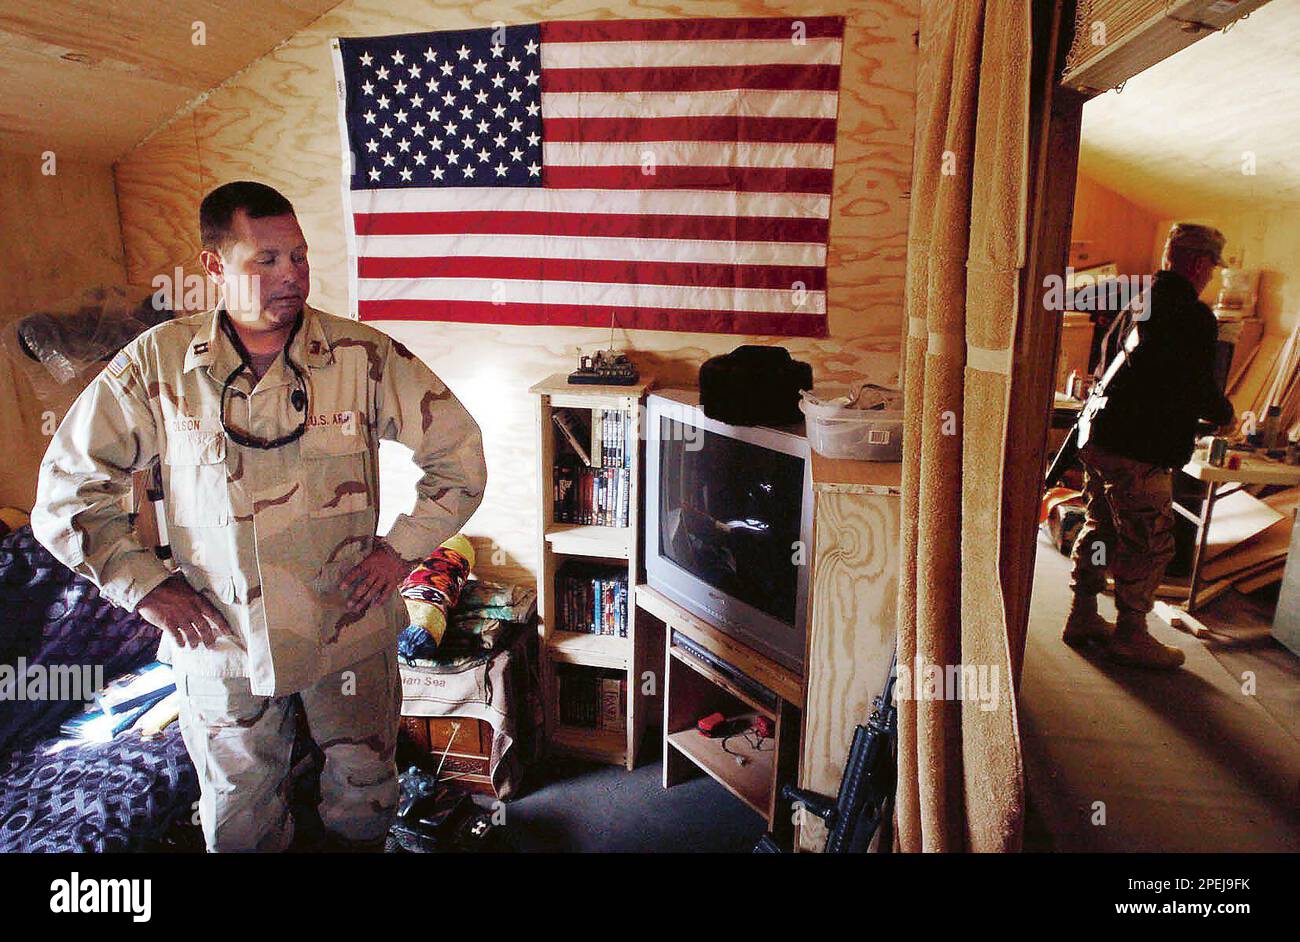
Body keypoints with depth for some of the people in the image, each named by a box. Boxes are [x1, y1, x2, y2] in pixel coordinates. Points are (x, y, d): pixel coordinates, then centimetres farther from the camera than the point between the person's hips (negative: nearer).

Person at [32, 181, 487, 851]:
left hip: (351, 633, 0)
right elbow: (68, 486, 1)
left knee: (365, 806, 19)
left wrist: (402, 548, -7)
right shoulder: (158, 363, -7)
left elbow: (460, 451, -3)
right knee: (240, 826, 20)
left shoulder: (364, 356, -10)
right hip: (219, 641, 1)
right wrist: (142, 585, -5)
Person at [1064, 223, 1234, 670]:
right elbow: (1199, 389, -8)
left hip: (1101, 439, 9)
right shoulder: (1195, 318, -12)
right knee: (1149, 544, 3)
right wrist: (1225, 414, 13)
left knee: (1099, 528, 18)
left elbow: (1107, 355, 22)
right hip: (1139, 452, -9)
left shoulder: (1139, 303, 13)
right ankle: (1130, 635, 13)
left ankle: (1082, 616, 27)